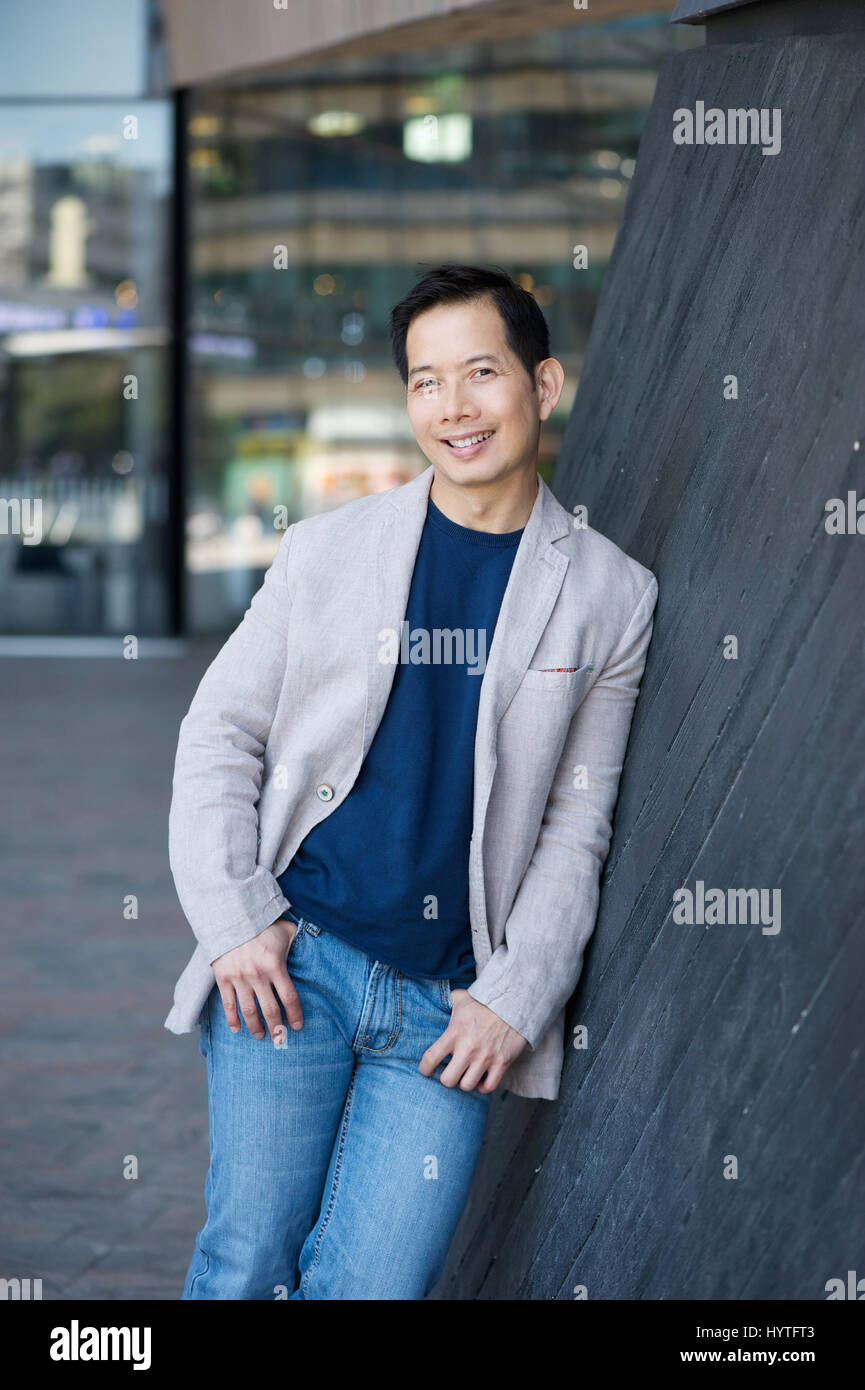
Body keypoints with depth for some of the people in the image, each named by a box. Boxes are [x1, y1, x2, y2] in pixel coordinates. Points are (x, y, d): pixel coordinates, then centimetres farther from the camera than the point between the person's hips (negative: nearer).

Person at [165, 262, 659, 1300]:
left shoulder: (611, 597, 5)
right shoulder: (327, 550, 5)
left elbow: (576, 824, 5)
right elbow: (219, 735, 8)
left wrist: (515, 999, -4)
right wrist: (236, 924, -4)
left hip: (453, 1000, 0)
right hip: (292, 960, 0)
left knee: (371, 1284, -4)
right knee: (246, 1262, -2)